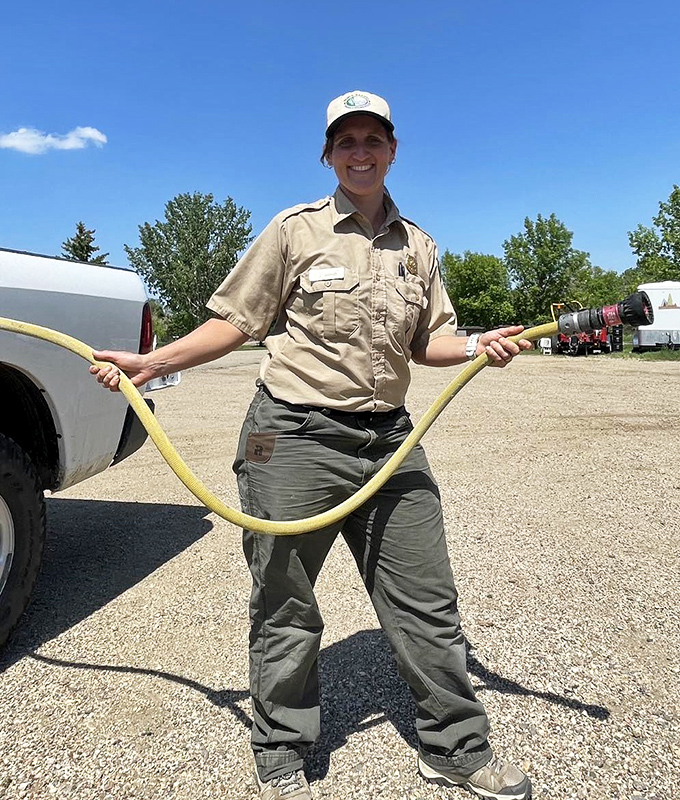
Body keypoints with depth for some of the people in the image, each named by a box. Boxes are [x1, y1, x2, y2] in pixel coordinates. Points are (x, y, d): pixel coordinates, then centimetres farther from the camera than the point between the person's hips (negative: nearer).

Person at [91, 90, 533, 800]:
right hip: (295, 440, -3)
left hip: (389, 441, 4)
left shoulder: (417, 245, 14)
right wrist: (152, 362, -5)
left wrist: (479, 346, -2)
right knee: (285, 608, 8)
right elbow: (236, 322, 3)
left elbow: (428, 342, 17)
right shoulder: (294, 230, 2)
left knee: (426, 603, 9)